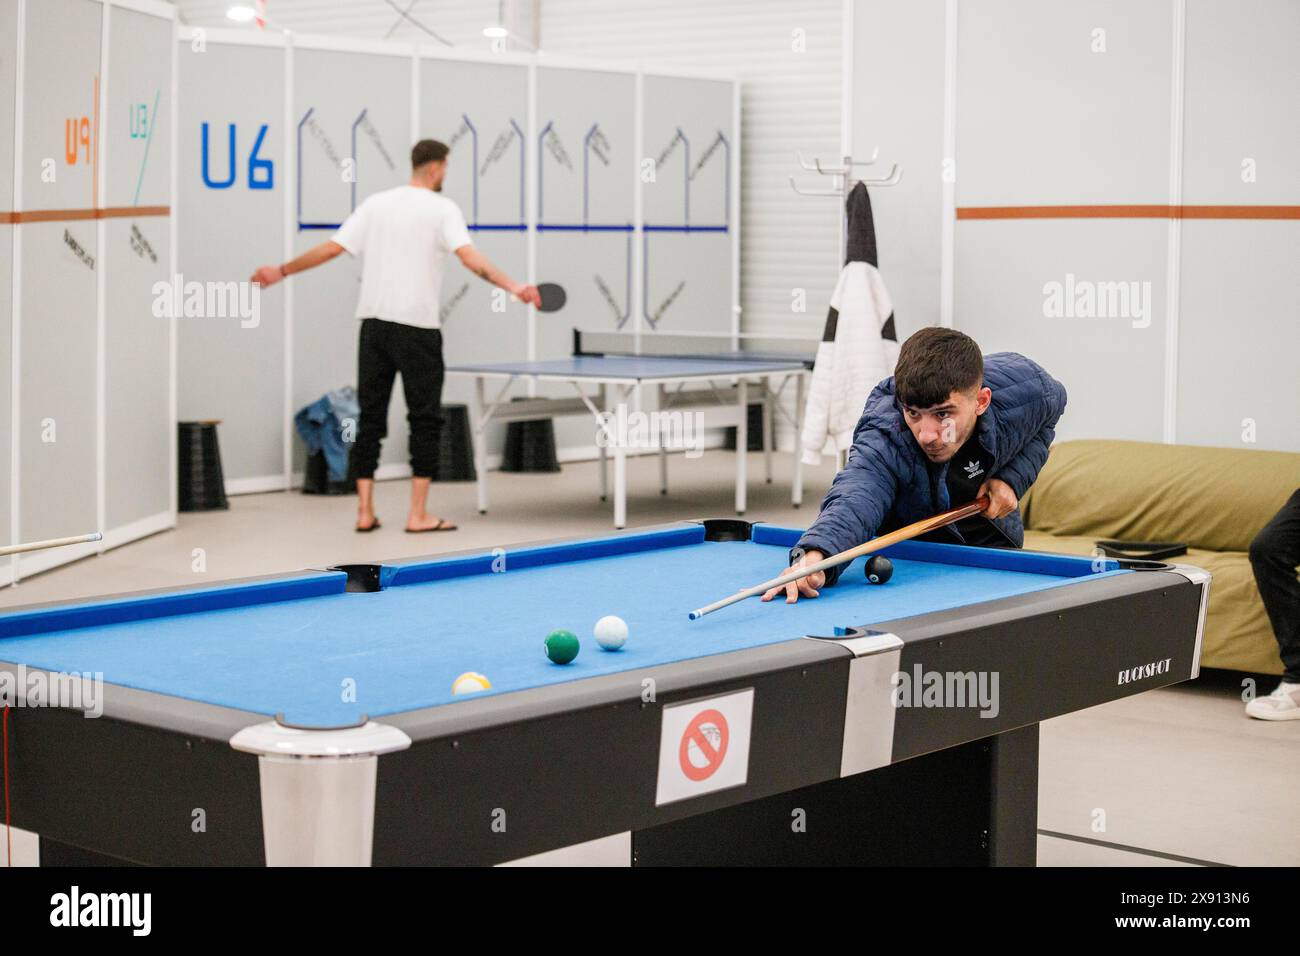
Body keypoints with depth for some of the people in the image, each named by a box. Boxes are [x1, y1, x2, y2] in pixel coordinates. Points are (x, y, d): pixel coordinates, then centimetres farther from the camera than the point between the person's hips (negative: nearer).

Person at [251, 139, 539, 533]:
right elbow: (469, 256, -20)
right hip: (417, 327, -4)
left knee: (371, 418, 9)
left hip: (374, 323, 5)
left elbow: (330, 249, 7)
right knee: (424, 419, 3)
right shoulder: (442, 208, -4)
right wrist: (513, 287, -26)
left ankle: (365, 511, 7)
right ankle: (418, 514, 1)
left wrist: (281, 271, 18)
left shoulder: (376, 204, 8)